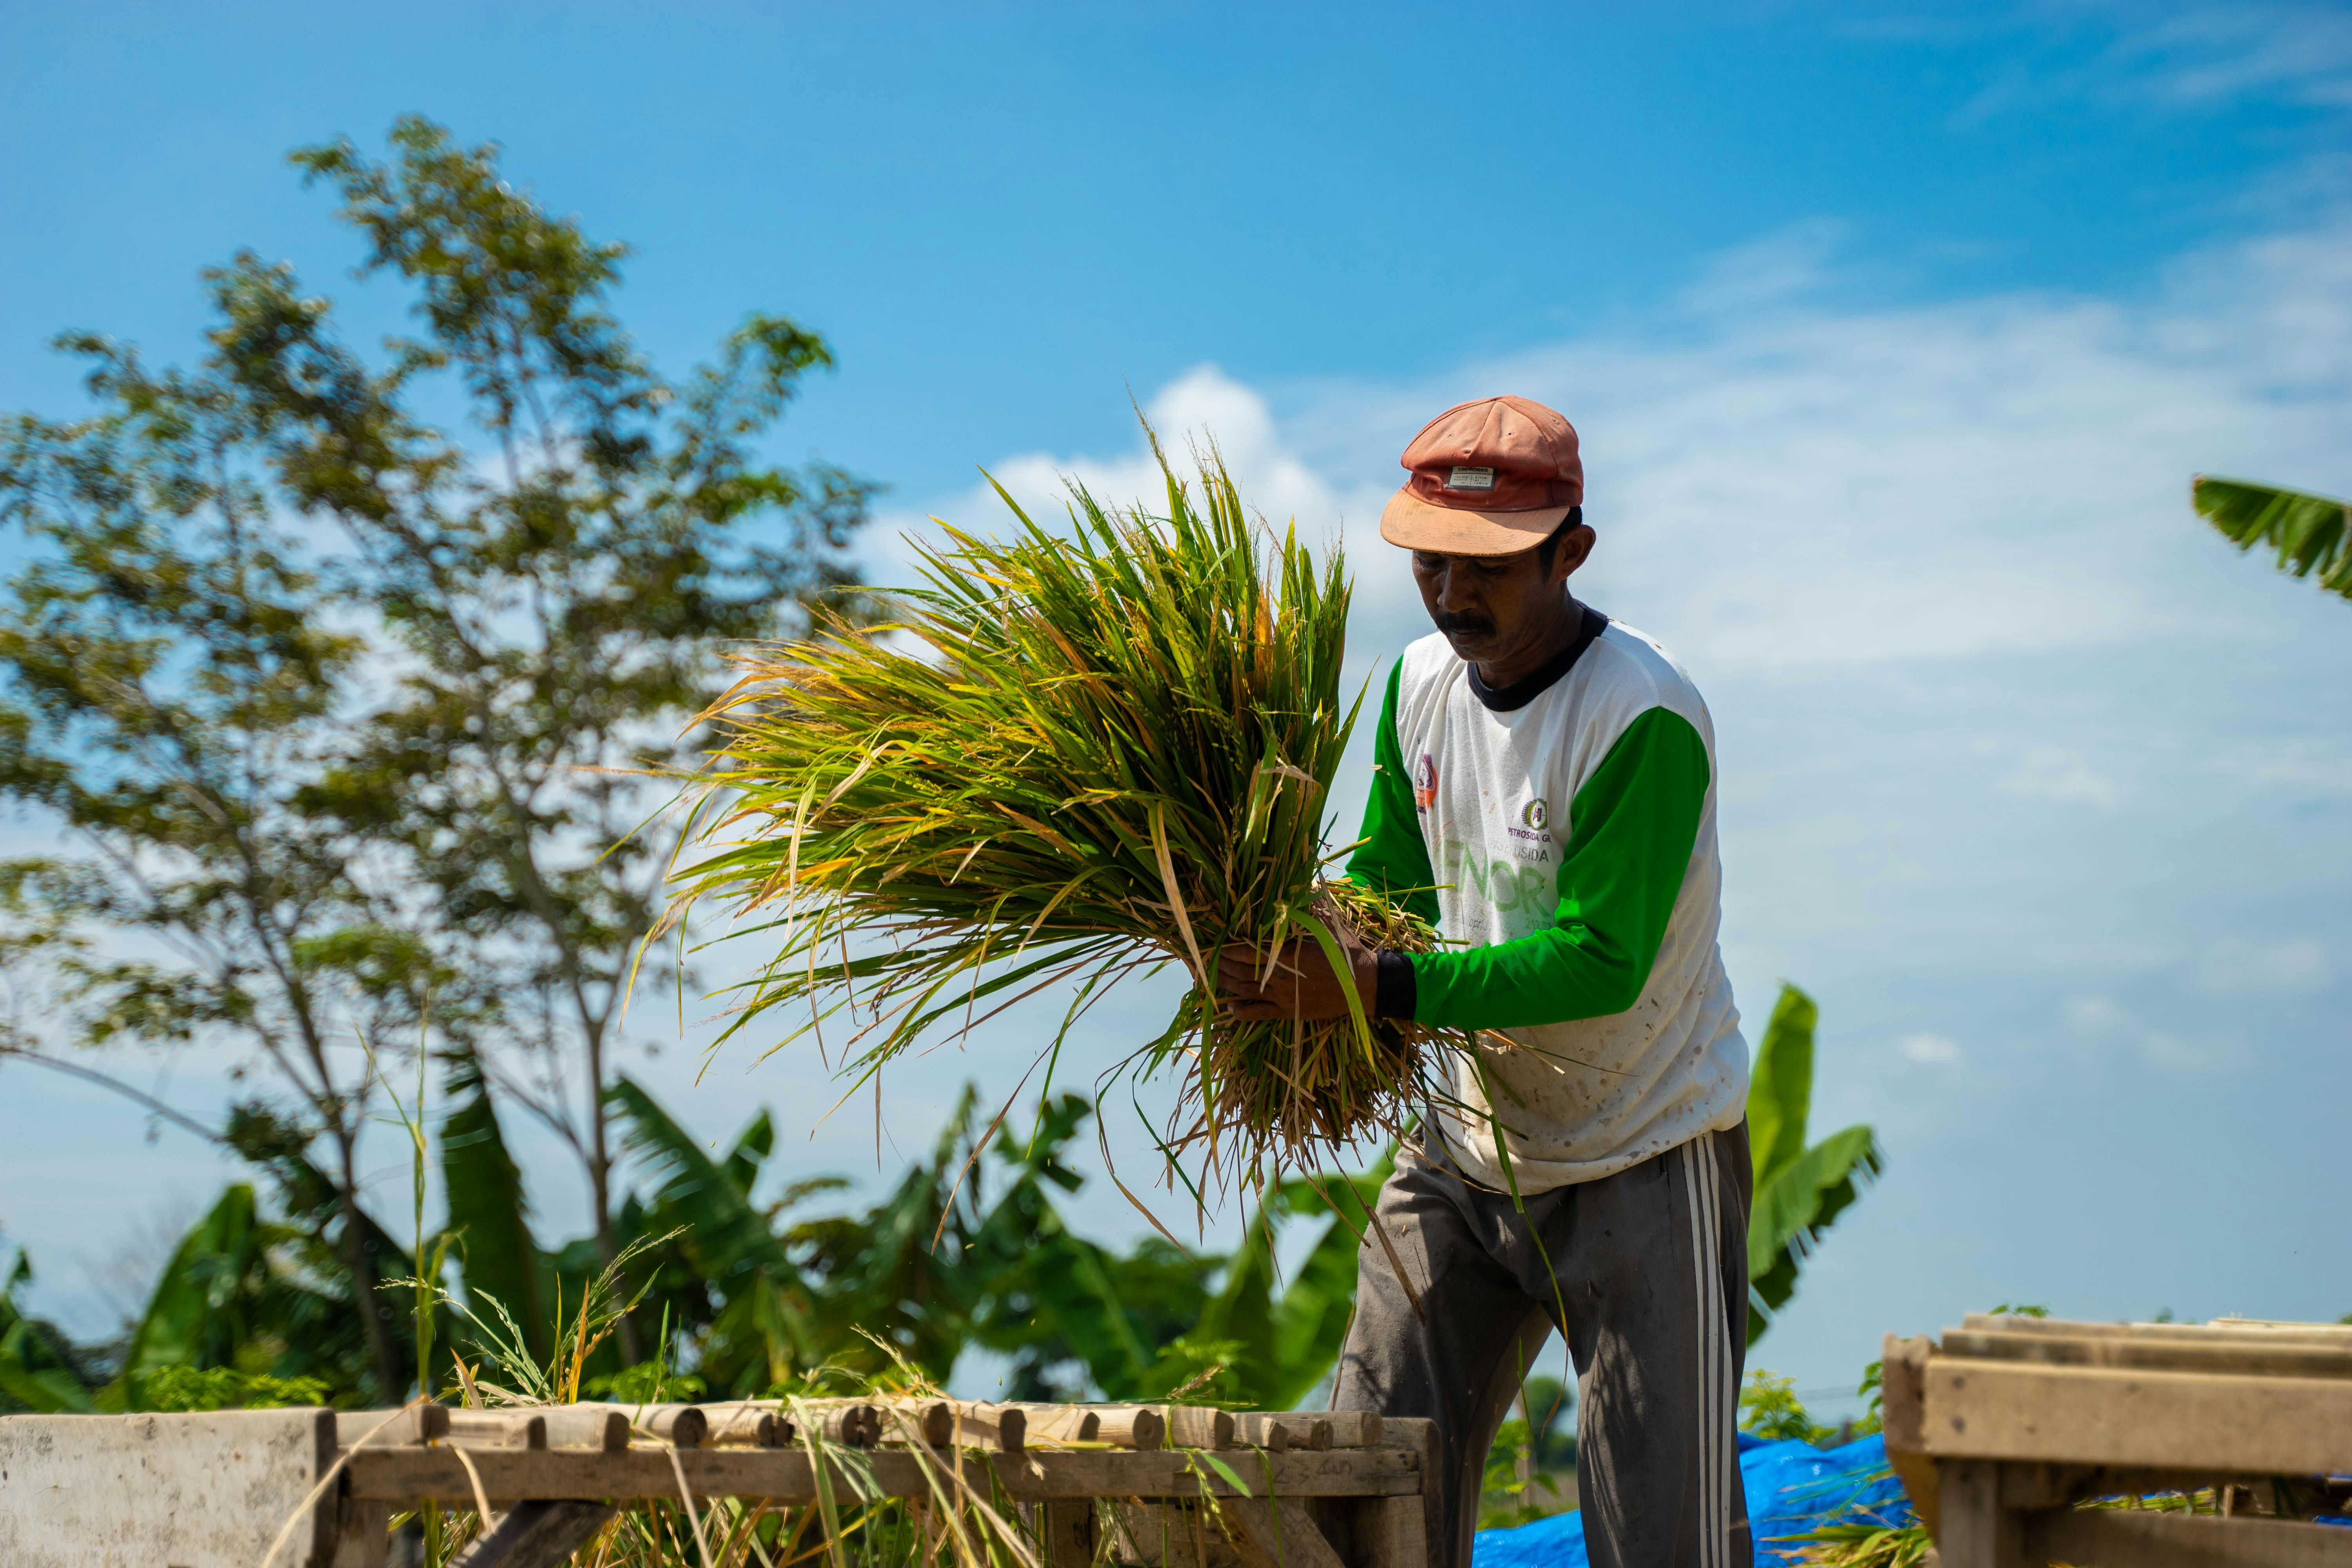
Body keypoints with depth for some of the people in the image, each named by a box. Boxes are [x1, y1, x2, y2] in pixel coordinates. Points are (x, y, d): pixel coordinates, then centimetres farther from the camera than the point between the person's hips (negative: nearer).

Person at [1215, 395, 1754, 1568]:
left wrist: (1378, 990, -32)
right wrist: (1300, 941, -12)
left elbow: (1600, 959, -27)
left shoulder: (1646, 717, -22)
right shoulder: (1423, 681, 2)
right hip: (1466, 1149, 7)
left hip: (1644, 1161, -7)